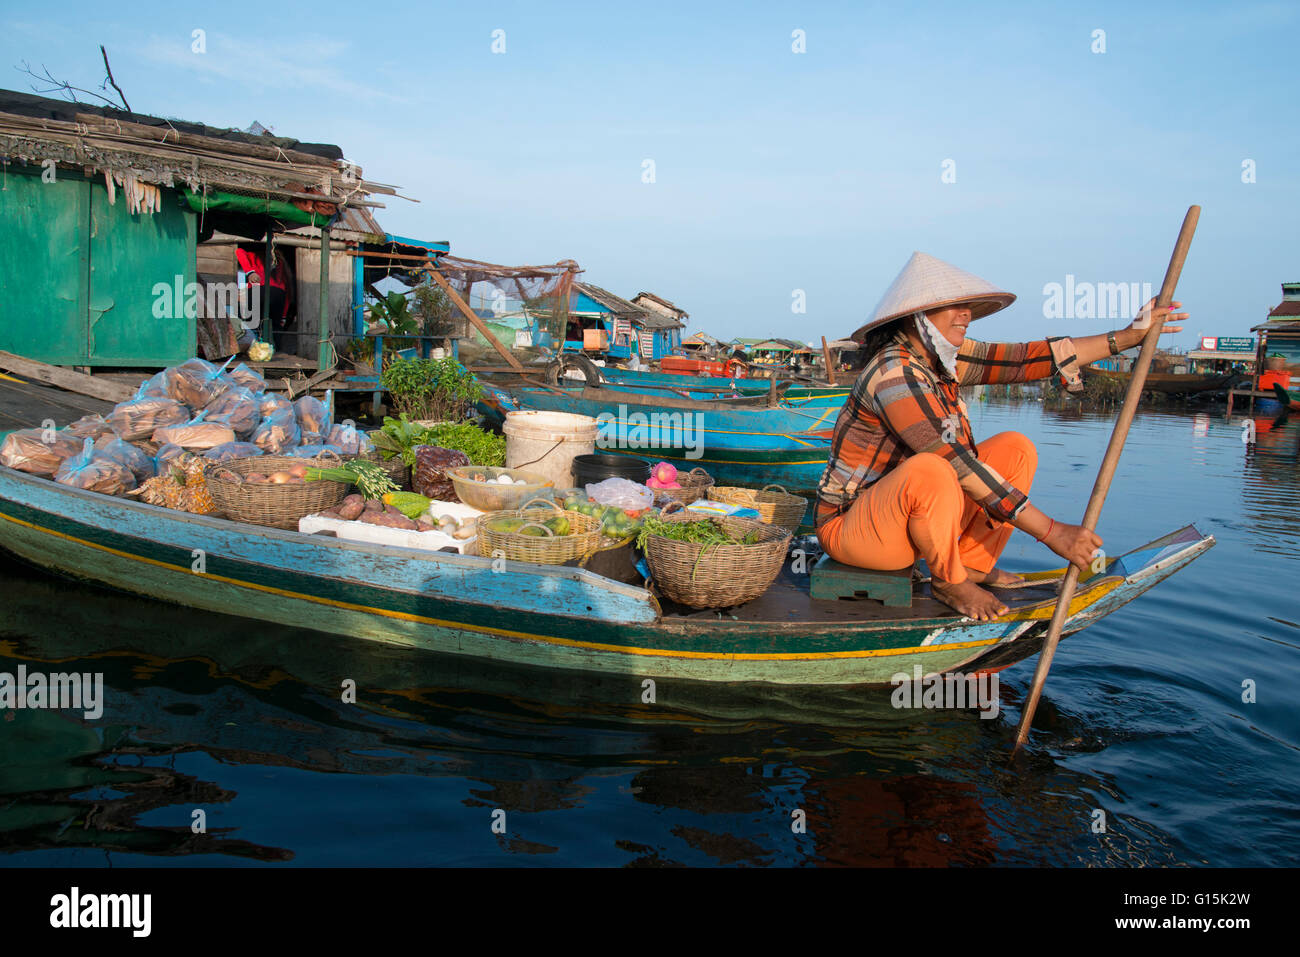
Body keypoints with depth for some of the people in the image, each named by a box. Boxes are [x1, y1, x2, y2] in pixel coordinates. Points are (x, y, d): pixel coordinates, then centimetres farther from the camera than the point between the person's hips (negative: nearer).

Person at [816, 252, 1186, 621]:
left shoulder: (940, 358, 1)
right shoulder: (895, 374, -26)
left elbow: (1023, 359, 4)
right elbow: (961, 466, -29)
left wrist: (1127, 336, 6)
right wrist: (1052, 532, -27)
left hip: (919, 512, 9)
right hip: (852, 526, -9)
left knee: (1015, 449, 4)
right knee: (930, 470, -38)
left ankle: (973, 564, 7)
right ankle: (948, 580, -10)